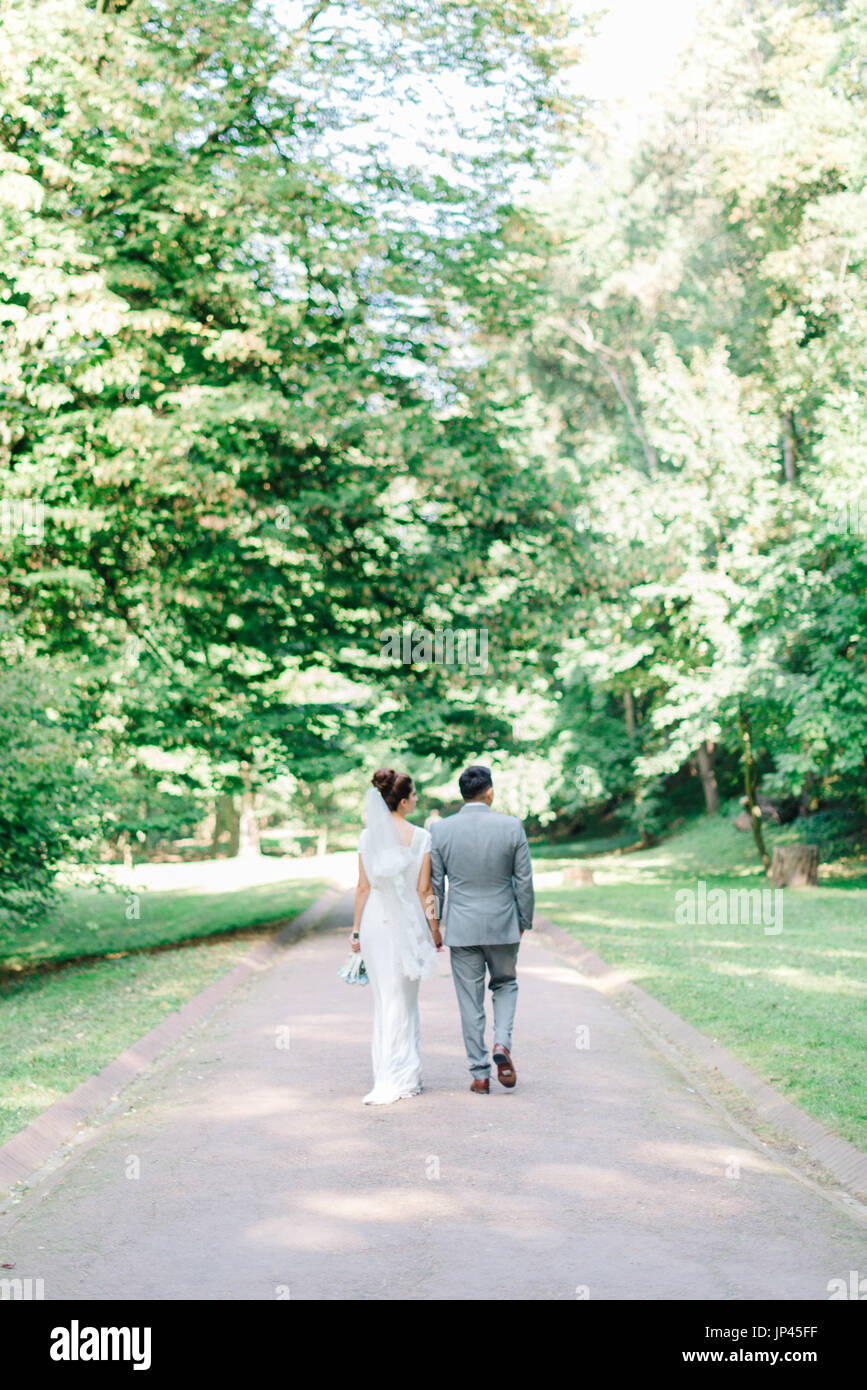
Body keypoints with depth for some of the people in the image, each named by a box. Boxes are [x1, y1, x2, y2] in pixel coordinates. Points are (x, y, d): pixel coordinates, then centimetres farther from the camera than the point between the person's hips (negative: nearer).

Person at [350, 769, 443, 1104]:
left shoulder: (367, 836, -2)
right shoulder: (421, 837, -8)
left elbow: (363, 887, 0)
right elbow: (424, 890, -6)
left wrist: (356, 930, 7)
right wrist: (434, 929, 4)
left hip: (375, 921, 2)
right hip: (409, 922, -2)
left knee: (384, 1000, 11)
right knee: (404, 1001, 10)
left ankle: (388, 1078, 13)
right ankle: (403, 1077, 10)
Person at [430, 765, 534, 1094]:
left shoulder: (440, 830, -5)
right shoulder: (512, 827, -7)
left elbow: (434, 884, 0)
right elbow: (524, 881, -2)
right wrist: (524, 921, 11)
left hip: (461, 927, 0)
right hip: (503, 925, 0)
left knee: (470, 1002, 8)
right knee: (505, 984, 21)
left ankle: (480, 1075, 10)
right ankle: (502, 1044, -2)